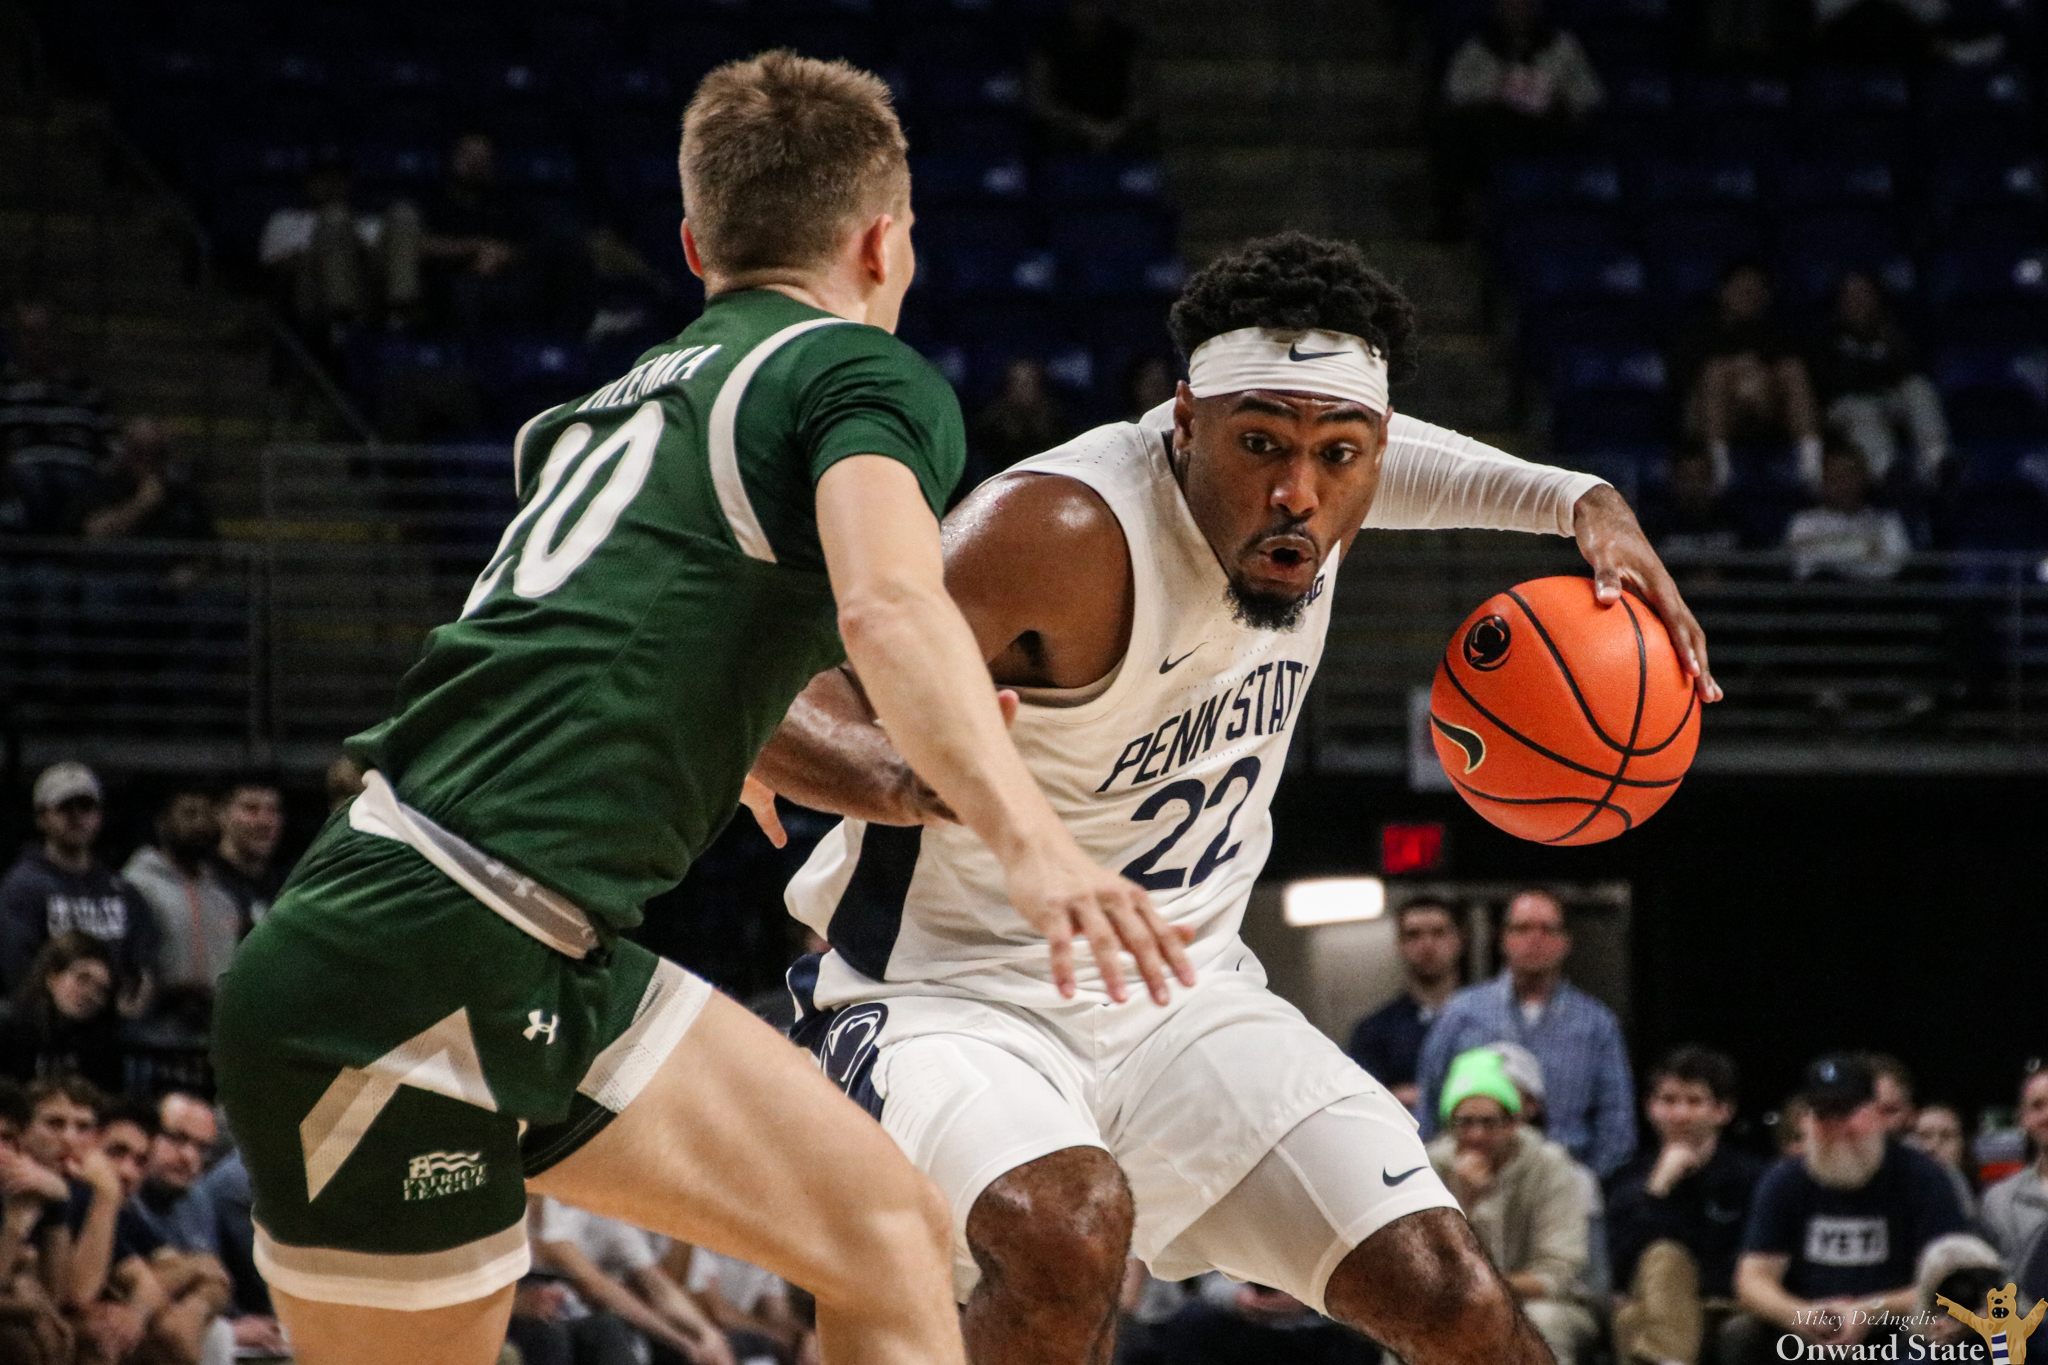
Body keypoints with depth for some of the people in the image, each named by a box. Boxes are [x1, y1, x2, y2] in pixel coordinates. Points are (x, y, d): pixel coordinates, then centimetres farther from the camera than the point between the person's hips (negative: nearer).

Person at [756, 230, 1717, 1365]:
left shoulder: (1311, 495, -5)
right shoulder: (1062, 533, -28)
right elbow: (773, 701, -35)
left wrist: (1585, 504, 6)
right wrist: (902, 777, -57)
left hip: (1183, 1005, 7)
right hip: (955, 1001, -7)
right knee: (1068, 1230, -39)